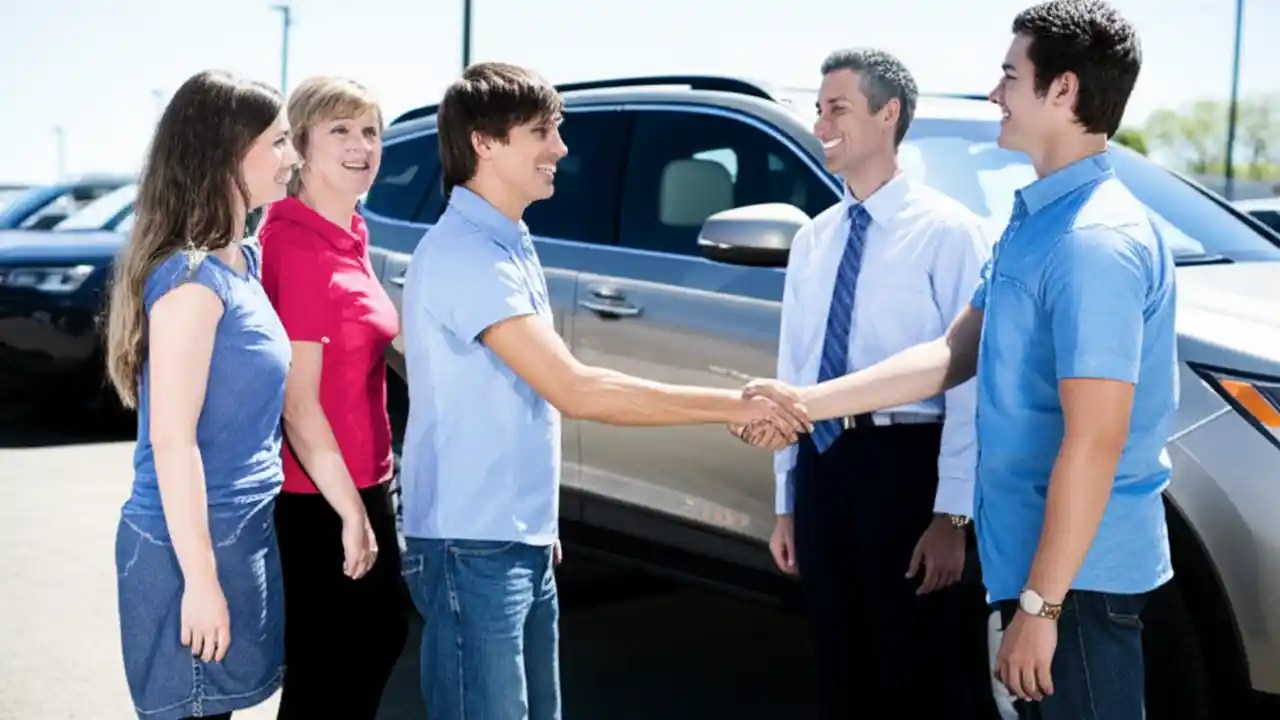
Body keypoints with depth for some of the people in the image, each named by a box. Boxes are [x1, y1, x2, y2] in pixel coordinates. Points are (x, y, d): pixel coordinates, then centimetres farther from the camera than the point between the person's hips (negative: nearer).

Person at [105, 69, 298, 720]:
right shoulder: (191, 277, -18)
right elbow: (172, 439, -20)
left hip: (242, 531, 8)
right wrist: (200, 578, -19)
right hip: (193, 543, -8)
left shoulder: (242, 261, 9)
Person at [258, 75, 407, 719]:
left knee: (382, 635, 22)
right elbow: (297, 401, -22)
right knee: (328, 665, 6)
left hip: (358, 482, 9)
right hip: (318, 498, -9)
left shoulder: (348, 232, 8)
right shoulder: (298, 245, -20)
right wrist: (351, 511, -18)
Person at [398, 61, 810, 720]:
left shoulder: (505, 245, 12)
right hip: (474, 548, -9)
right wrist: (733, 407, -22)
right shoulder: (464, 253, -19)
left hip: (519, 540, 9)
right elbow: (575, 390, -24)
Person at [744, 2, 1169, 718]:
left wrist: (1040, 604, -23)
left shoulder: (1095, 239, -20)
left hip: (1078, 573, -10)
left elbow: (1093, 444, -24)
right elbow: (955, 354, 15)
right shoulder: (1039, 220, 12)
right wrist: (808, 402, 11)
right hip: (1037, 554, 10)